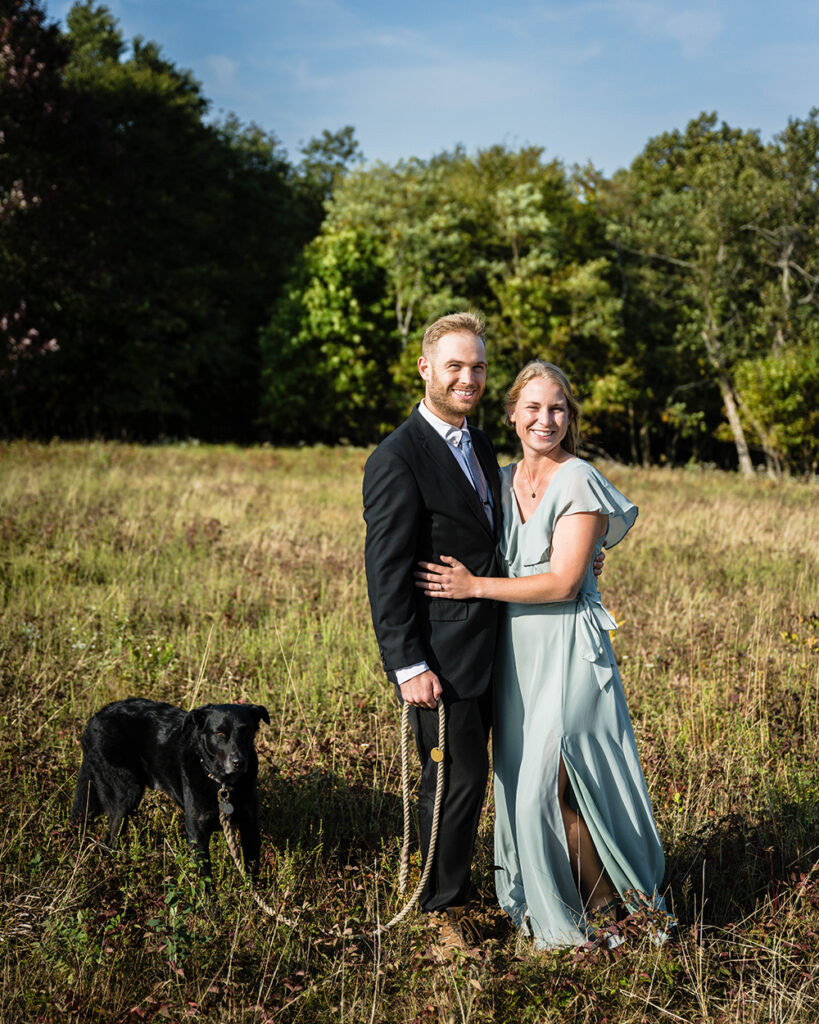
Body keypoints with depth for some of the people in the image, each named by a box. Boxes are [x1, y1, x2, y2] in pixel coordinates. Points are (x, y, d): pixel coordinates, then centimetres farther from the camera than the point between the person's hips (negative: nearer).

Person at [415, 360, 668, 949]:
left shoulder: (579, 482, -10)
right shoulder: (504, 481, 10)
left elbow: (563, 582, -16)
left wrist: (475, 586, -15)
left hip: (568, 649, -6)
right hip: (515, 652, 6)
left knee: (554, 783, -4)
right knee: (523, 781, 10)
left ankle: (601, 909, 15)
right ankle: (544, 901, 25)